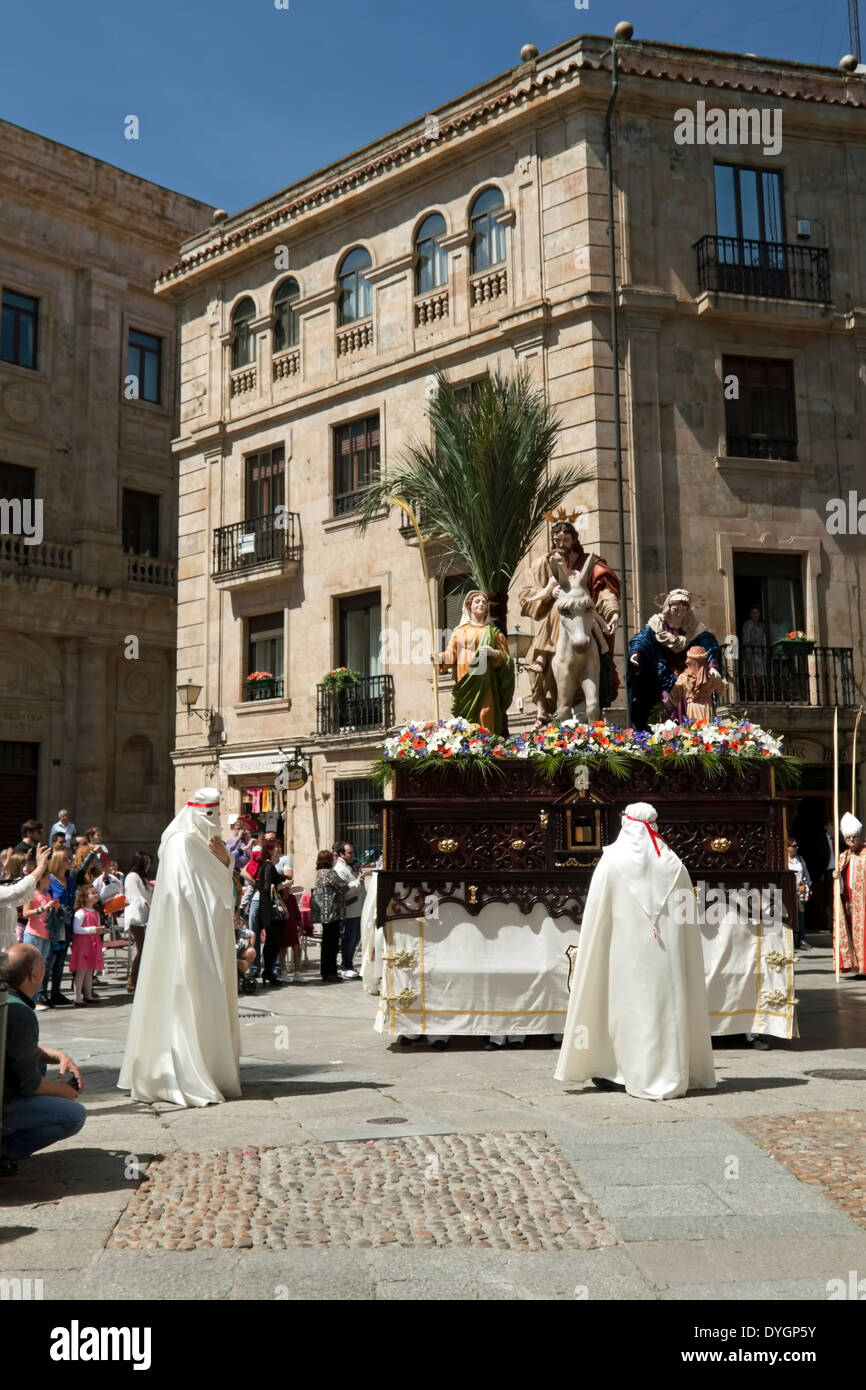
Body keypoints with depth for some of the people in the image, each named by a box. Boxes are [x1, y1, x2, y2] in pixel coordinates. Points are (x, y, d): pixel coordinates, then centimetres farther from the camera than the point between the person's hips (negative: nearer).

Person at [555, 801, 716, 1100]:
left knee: (626, 1005, 6)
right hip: (667, 952, 2)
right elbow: (688, 919, 7)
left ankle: (616, 1072, 11)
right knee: (666, 1005, 7)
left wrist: (584, 952, 6)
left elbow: (595, 919, -4)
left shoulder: (611, 863, -4)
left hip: (626, 951, -2)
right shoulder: (674, 865, 3)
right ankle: (671, 1073, 10)